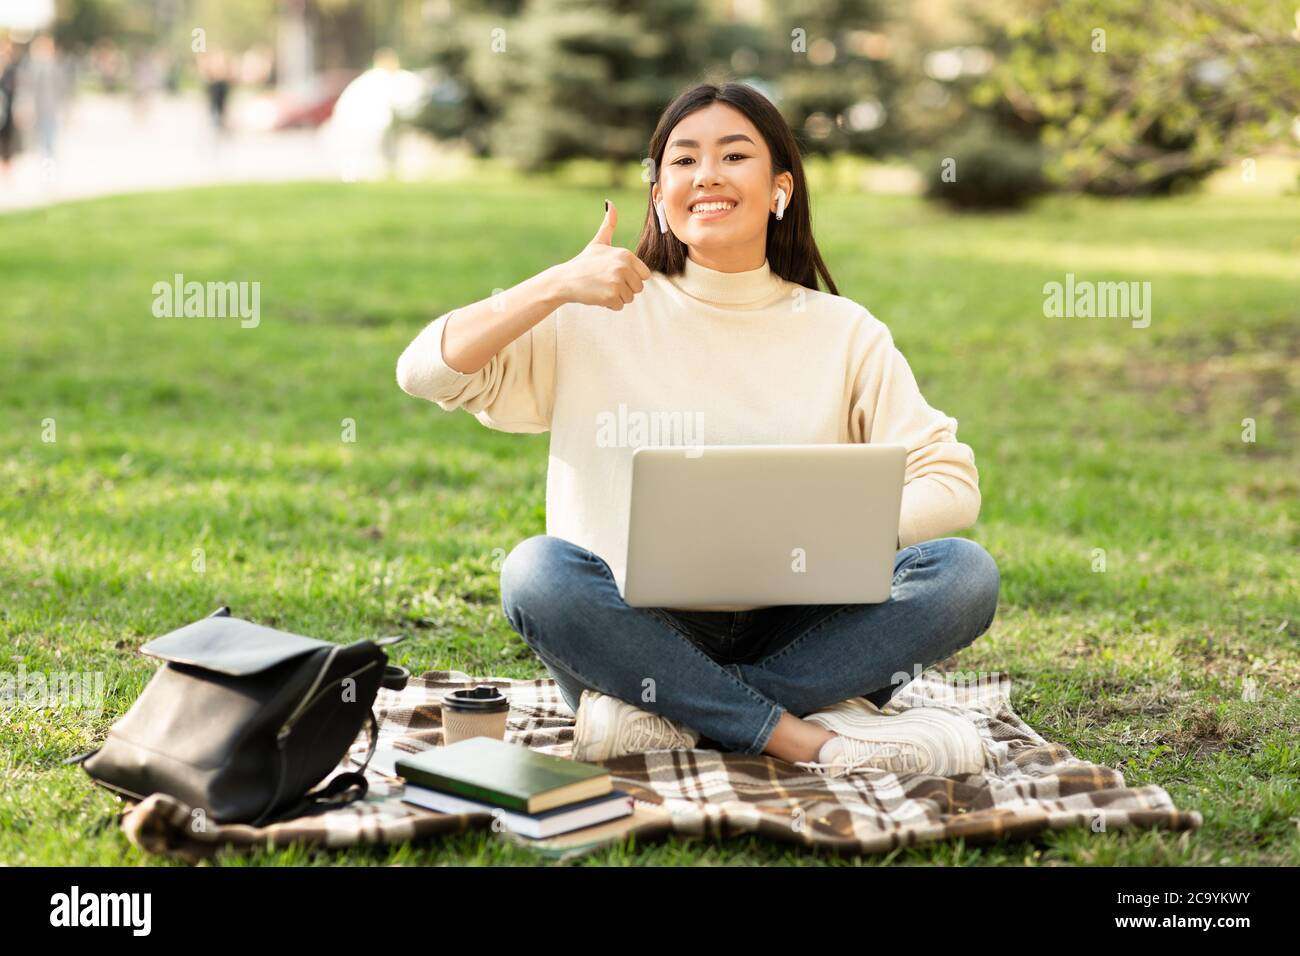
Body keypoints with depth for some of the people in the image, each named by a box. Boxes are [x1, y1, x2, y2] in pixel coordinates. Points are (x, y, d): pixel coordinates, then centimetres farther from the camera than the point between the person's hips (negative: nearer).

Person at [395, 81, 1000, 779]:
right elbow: (426, 372, -3)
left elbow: (951, 482, 0)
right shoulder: (603, 322, 6)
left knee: (965, 572, -23)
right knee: (537, 571, -30)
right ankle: (805, 737, -27)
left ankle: (672, 717, -24)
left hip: (794, 634, 2)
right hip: (643, 632, -1)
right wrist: (559, 285, -13)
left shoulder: (843, 332, 8)